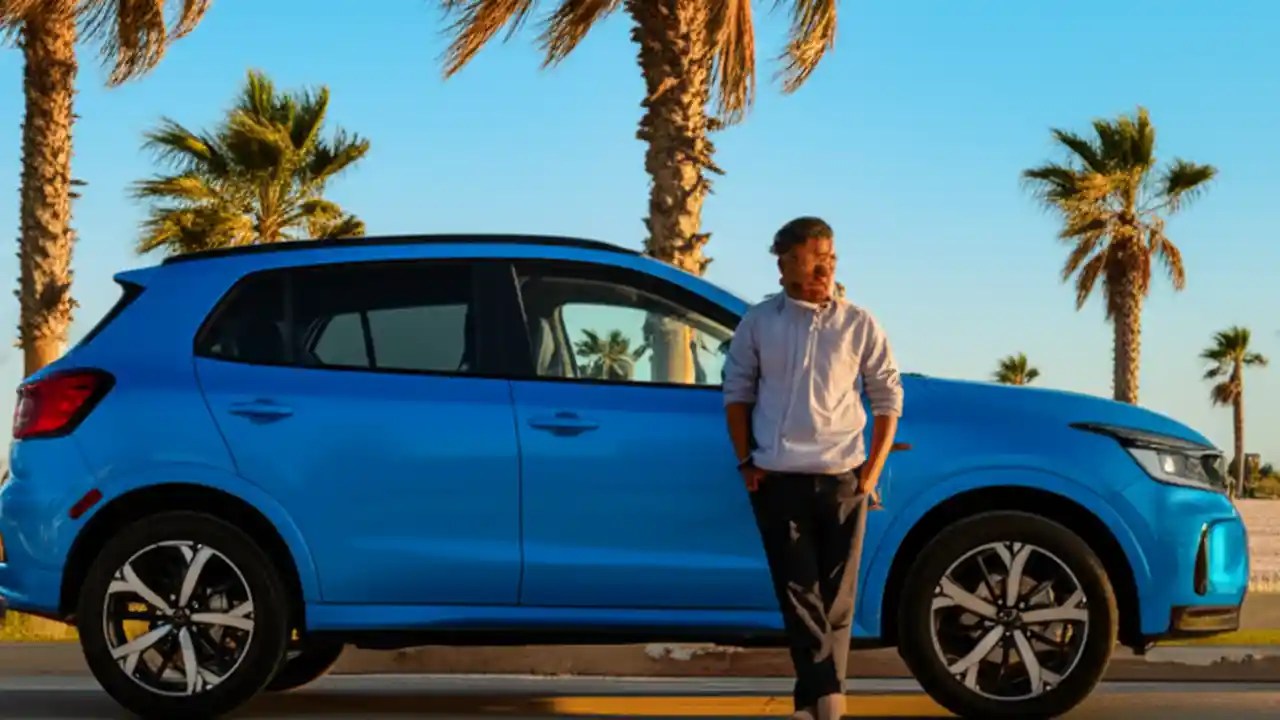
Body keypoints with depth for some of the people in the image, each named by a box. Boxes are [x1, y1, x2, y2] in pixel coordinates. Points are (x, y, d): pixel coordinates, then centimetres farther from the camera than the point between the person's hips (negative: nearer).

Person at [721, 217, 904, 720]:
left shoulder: (858, 325, 1)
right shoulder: (758, 322, 3)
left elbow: (888, 399, 5)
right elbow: (737, 393, 9)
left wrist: (872, 471, -1)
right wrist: (746, 461, 1)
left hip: (842, 481, 0)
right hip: (777, 481, 0)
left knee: (834, 598, 3)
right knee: (799, 595, -2)